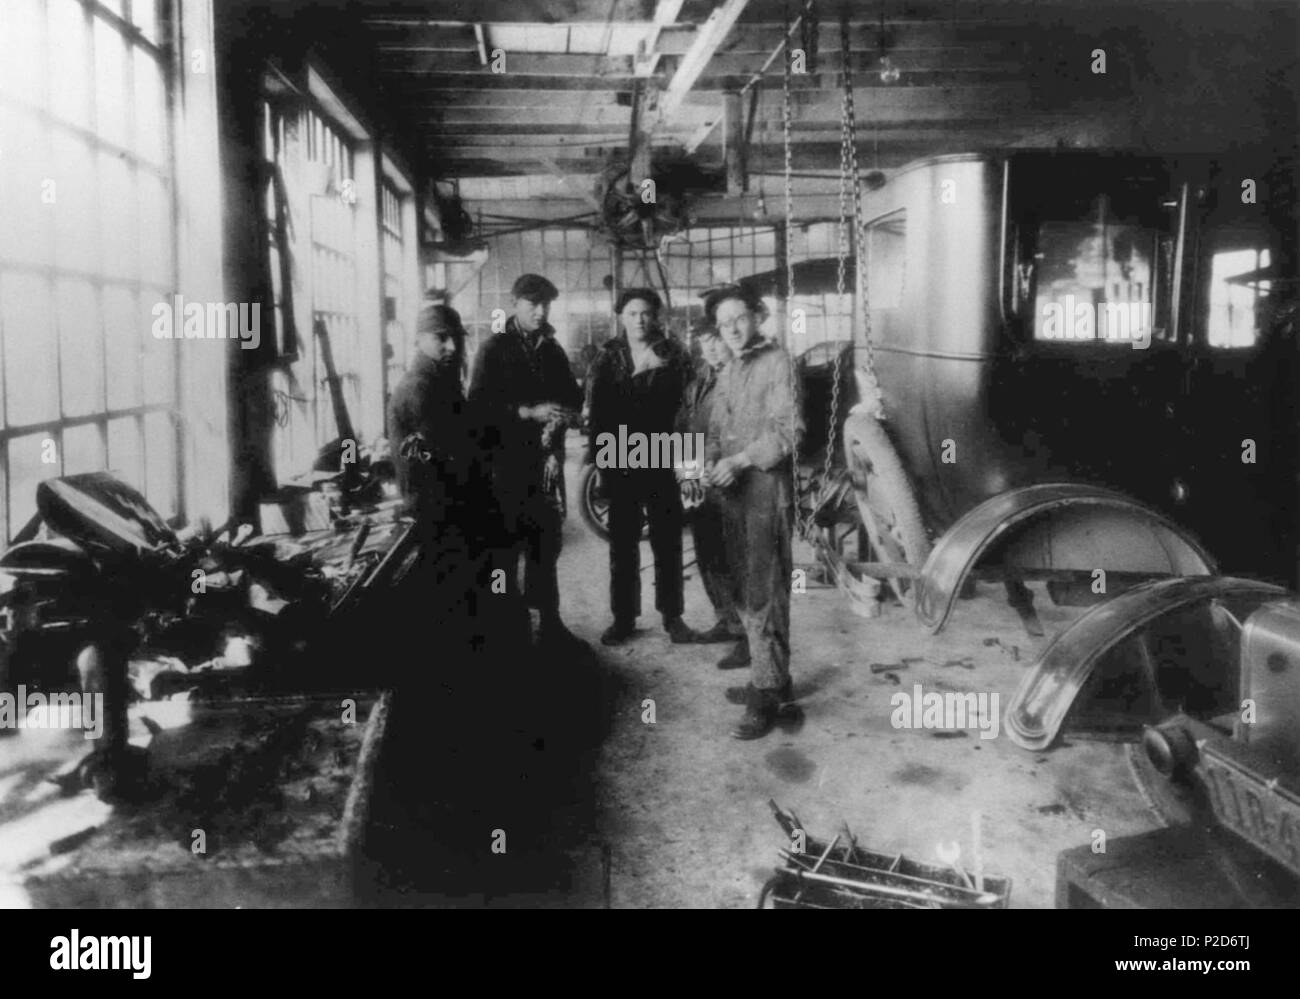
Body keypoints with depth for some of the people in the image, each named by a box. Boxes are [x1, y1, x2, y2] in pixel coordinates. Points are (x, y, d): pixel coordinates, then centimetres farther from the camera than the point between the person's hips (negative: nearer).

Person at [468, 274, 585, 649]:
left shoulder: (552, 350, 16)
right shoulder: (494, 348, 0)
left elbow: (574, 396, 19)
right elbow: (479, 403, -10)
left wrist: (564, 415, -4)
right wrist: (529, 412, -19)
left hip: (547, 460, 5)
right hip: (508, 462, -5)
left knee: (546, 545, 7)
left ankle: (549, 622, 16)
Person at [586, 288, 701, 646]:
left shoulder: (673, 355, 2)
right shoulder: (608, 356, 5)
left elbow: (684, 403, -3)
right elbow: (595, 408, 0)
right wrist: (598, 454, -10)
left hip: (662, 461, -1)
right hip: (619, 461, 1)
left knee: (667, 542, 4)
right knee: (622, 543, 7)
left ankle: (672, 616, 15)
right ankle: (623, 617, 16)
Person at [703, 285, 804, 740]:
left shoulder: (777, 363, -7)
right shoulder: (728, 371, 17)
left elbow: (788, 430, -14)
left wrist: (741, 460, -21)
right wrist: (711, 463, -2)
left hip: (765, 488, -8)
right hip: (732, 489, 8)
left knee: (763, 591, -9)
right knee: (742, 583, 14)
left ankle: (769, 692, -6)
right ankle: (757, 649, 29)